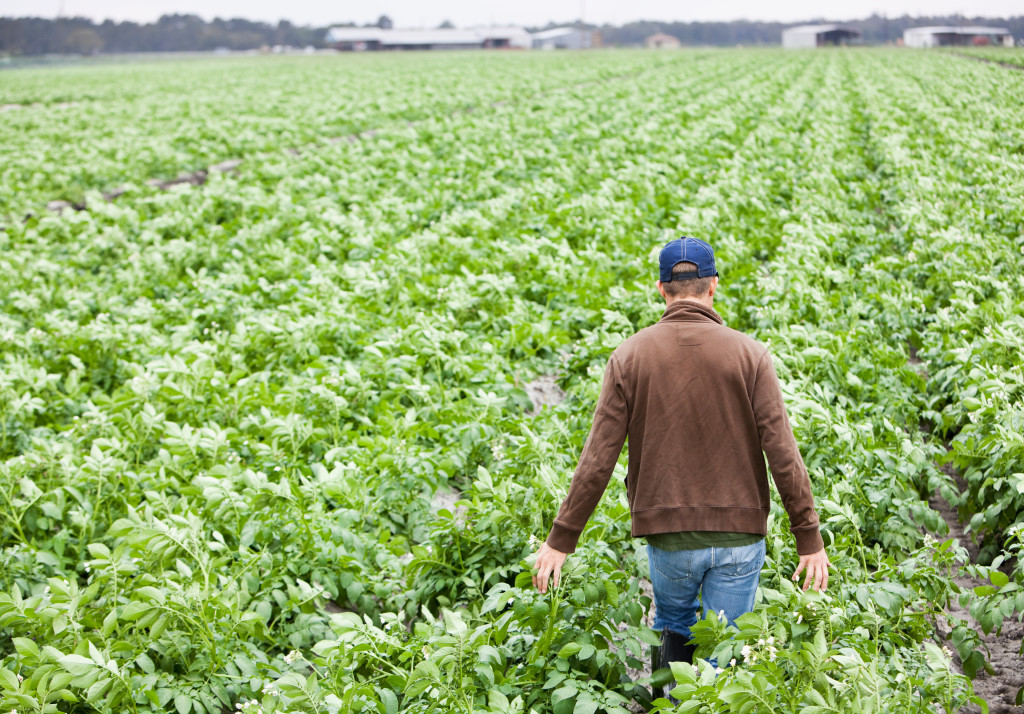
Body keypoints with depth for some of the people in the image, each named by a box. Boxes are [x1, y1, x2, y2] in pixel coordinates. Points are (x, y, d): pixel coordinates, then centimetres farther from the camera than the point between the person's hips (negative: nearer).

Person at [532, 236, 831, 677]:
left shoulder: (629, 356, -4)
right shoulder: (748, 353, -5)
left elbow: (598, 459, -6)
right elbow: (782, 454, -8)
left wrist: (561, 540, 1)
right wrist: (810, 539, -1)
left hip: (668, 533, 1)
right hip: (738, 534, 0)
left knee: (674, 631, 25)